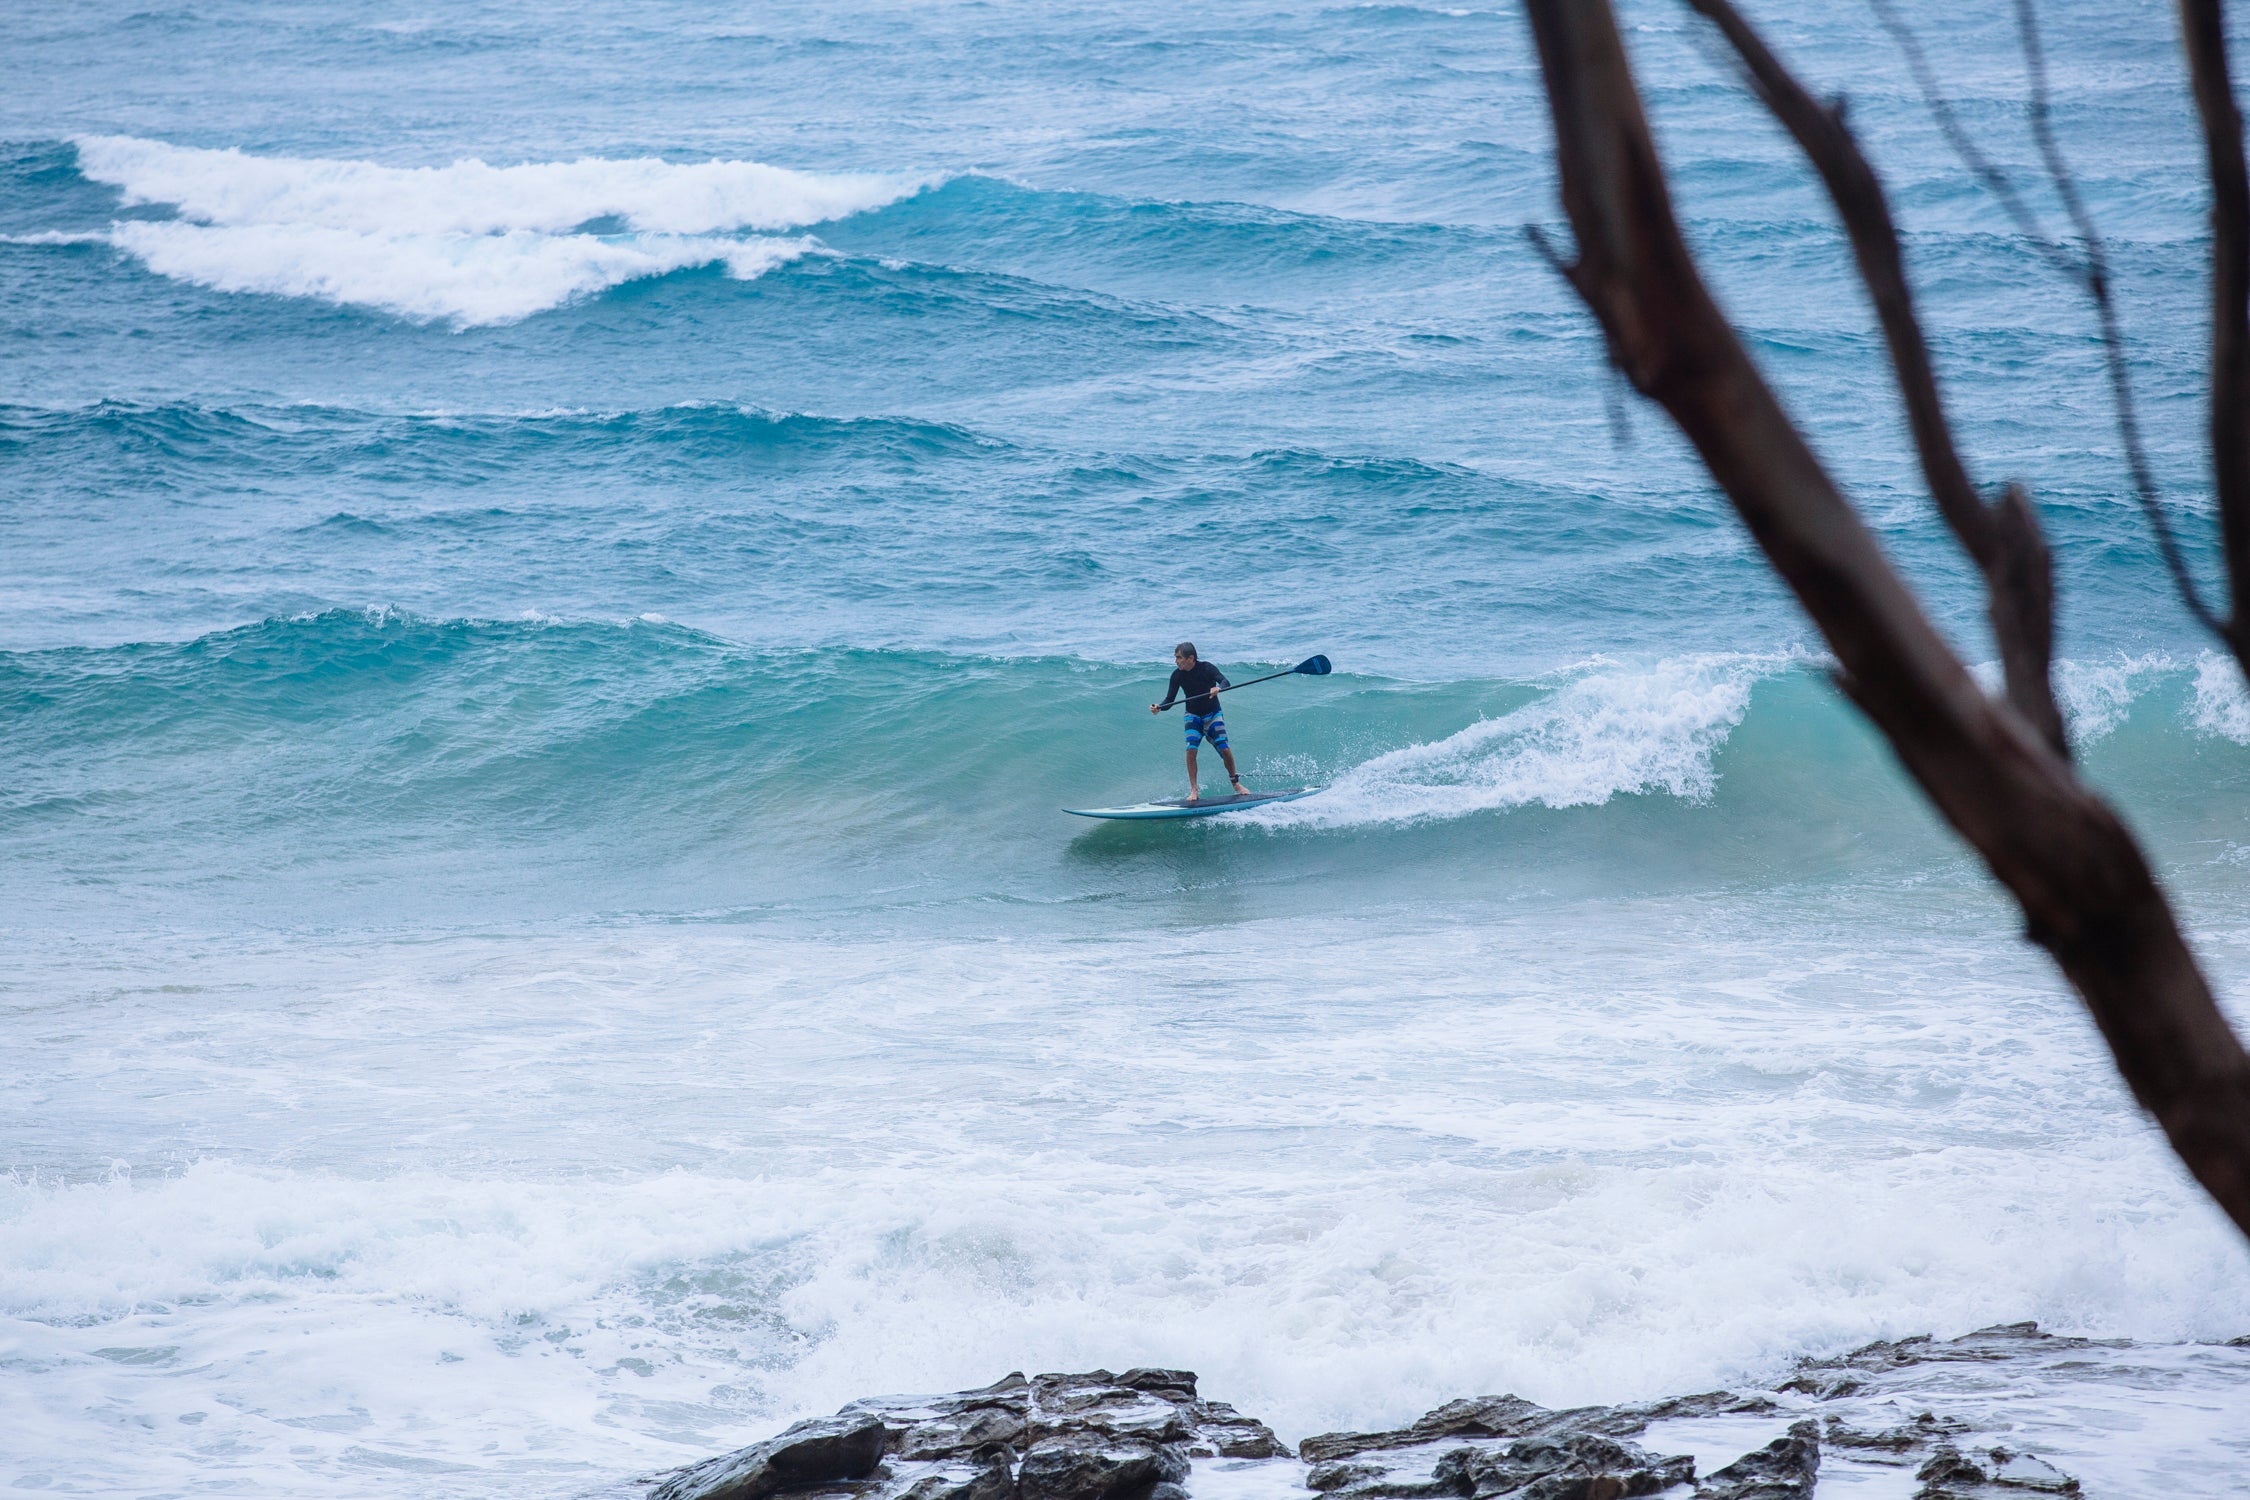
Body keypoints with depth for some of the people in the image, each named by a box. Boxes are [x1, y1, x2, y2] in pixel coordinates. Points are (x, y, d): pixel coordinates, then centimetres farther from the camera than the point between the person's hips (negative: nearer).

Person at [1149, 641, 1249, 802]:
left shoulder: (1206, 668, -19)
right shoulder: (1177, 675, -11)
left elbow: (1225, 682, -30)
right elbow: (1169, 700, -9)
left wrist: (1218, 688, -53)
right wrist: (1159, 708, -30)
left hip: (1212, 715, -2)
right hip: (1193, 716, 2)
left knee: (1224, 749, -11)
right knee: (1191, 750, -18)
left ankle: (1236, 783, 12)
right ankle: (1194, 790, -11)